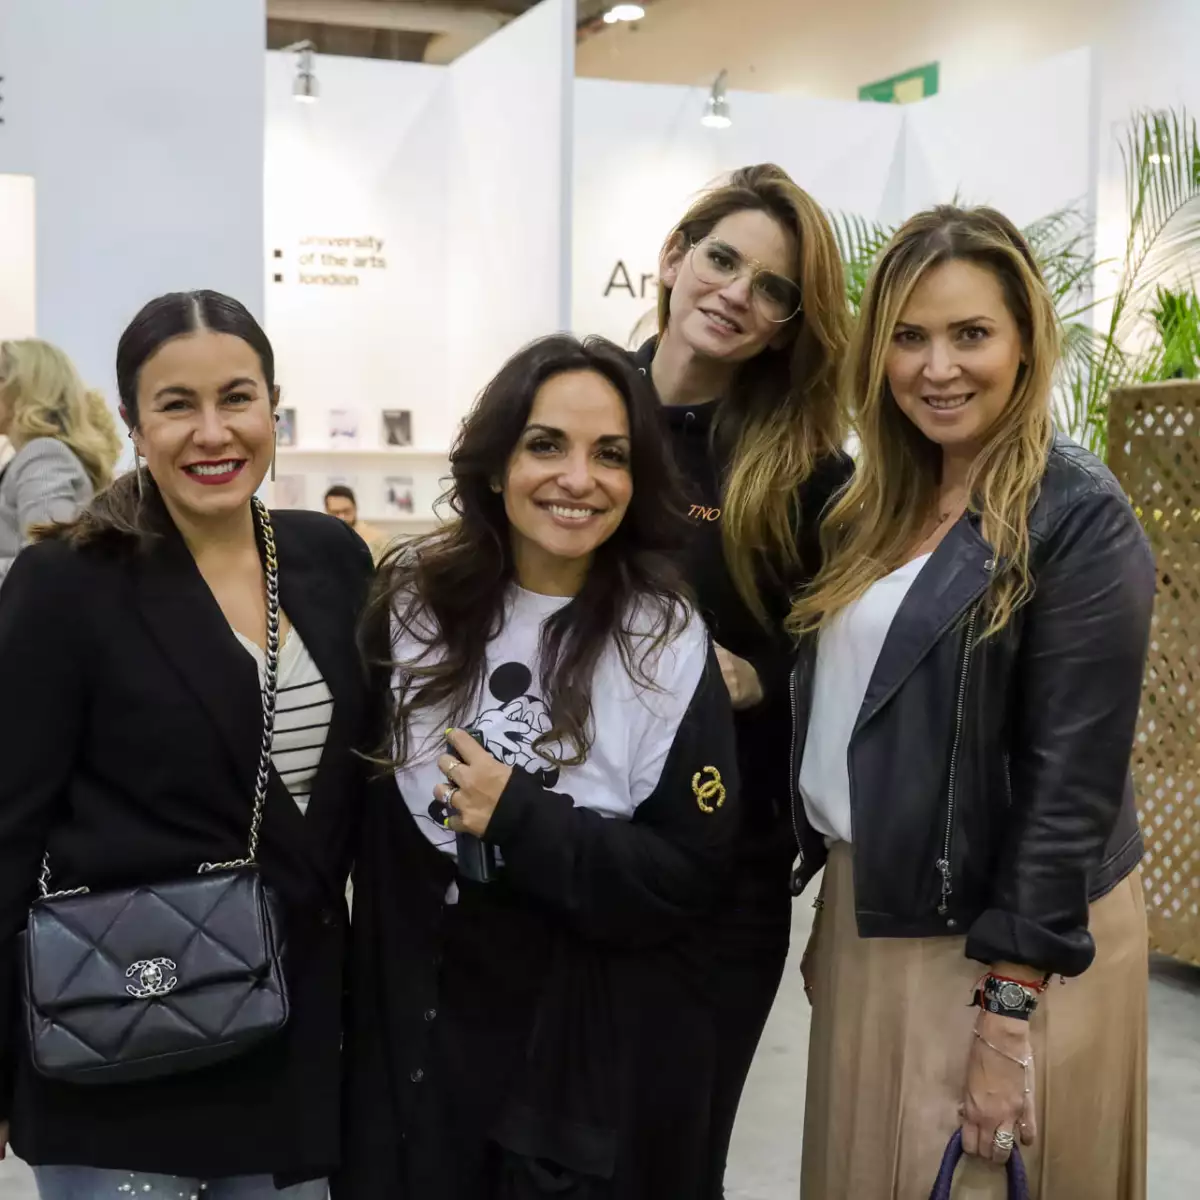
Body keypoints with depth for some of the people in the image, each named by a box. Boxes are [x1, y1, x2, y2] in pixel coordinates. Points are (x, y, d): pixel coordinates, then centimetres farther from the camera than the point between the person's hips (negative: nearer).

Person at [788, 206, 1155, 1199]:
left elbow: (1073, 780, -19)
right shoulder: (882, 503, 6)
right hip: (870, 912, 7)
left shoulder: (1079, 519, -16)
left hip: (997, 938, -7)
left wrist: (1010, 1011, -19)